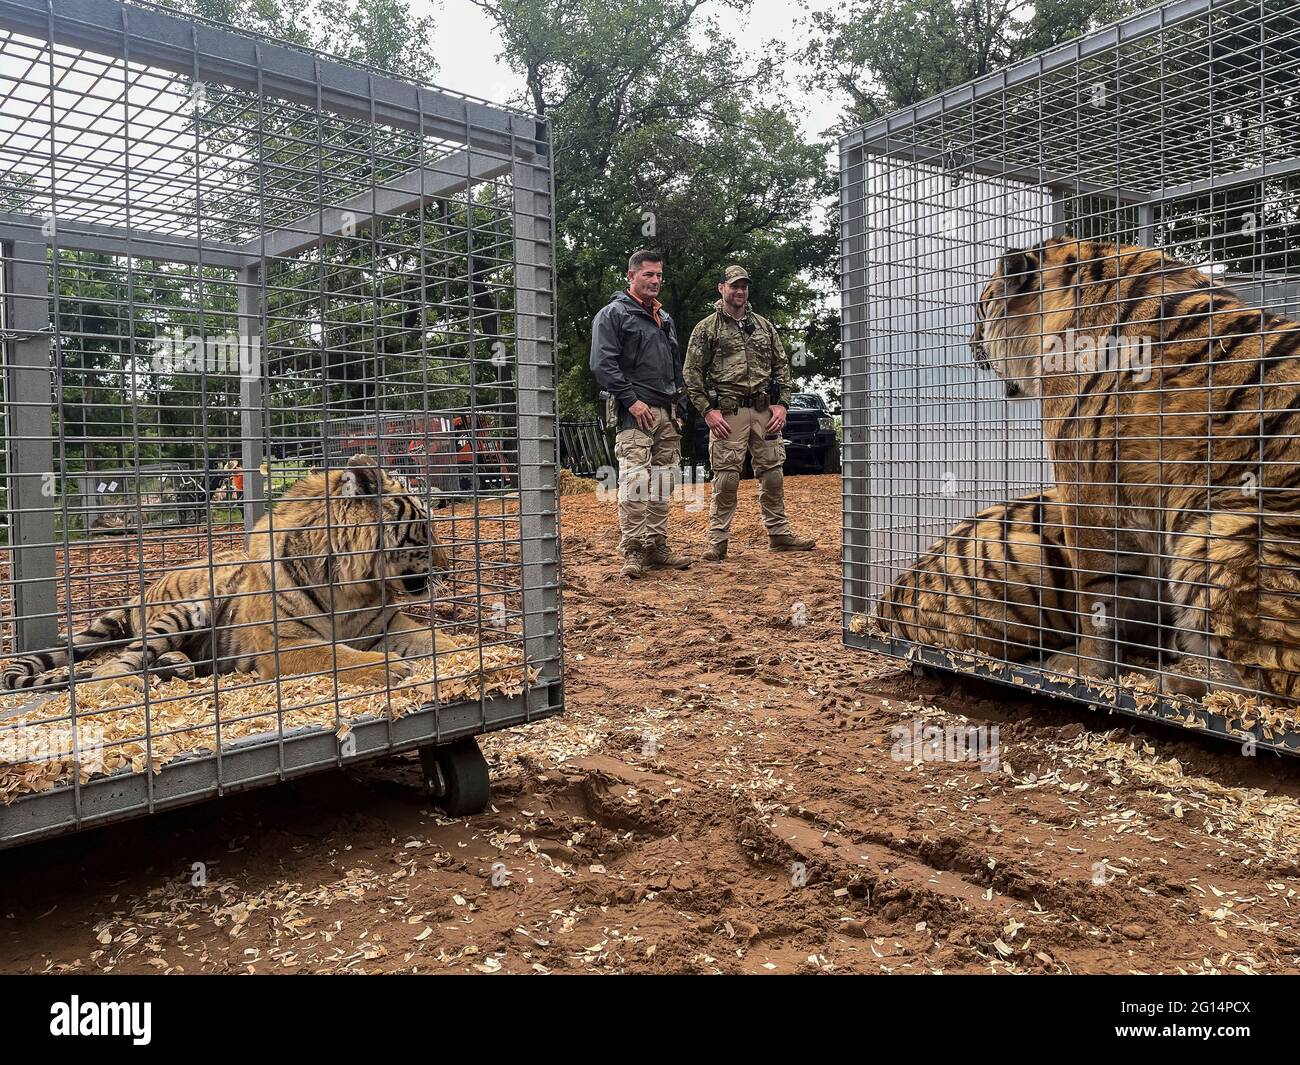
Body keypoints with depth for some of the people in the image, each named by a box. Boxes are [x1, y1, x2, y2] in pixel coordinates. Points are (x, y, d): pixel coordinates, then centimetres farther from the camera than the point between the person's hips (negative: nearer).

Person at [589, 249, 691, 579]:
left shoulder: (665, 319, 23)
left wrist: (679, 410, 17)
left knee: (661, 484, 8)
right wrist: (631, 400, -17)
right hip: (636, 413, -7)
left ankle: (657, 545, 15)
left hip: (667, 415, 8)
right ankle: (632, 552, -10)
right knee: (635, 481, -14)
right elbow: (602, 364, -11)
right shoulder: (613, 314, -1)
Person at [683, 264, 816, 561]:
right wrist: (708, 411, -10)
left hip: (764, 411, 4)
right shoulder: (706, 329, 3)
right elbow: (692, 374, -1)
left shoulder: (764, 326, 16)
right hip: (727, 412, -4)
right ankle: (718, 540, 4)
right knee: (726, 477, -5)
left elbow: (781, 366, 16)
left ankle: (779, 534, 19)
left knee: (772, 473, 8)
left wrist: (781, 404, 4)